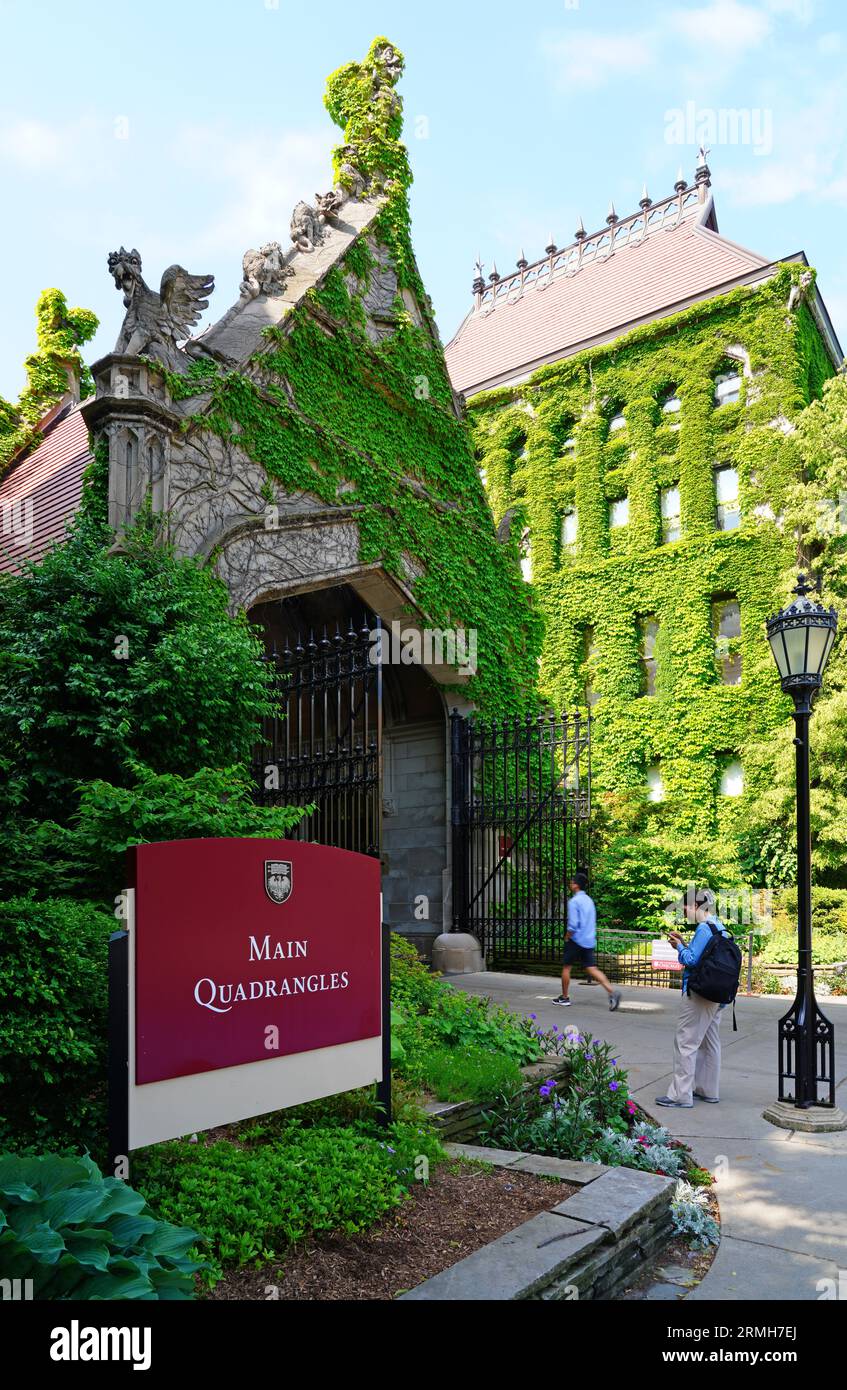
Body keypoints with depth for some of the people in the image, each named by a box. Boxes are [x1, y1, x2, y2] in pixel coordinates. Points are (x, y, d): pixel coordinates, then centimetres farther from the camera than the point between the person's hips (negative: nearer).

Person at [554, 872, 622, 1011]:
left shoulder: (574, 901, -14)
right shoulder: (589, 900, 12)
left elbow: (573, 925, -20)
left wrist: (567, 937, -6)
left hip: (576, 940, -7)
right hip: (589, 941, 7)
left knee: (566, 967, 9)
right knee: (591, 969, 4)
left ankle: (565, 998, 18)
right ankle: (612, 991, -13)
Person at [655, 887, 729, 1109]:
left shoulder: (704, 928, -18)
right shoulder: (720, 927, 12)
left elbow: (691, 960, -20)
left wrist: (680, 946, -3)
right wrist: (684, 943, 11)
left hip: (698, 994, -10)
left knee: (685, 1042, -4)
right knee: (710, 1042, 17)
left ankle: (680, 1095, -1)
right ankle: (708, 1090, 26)